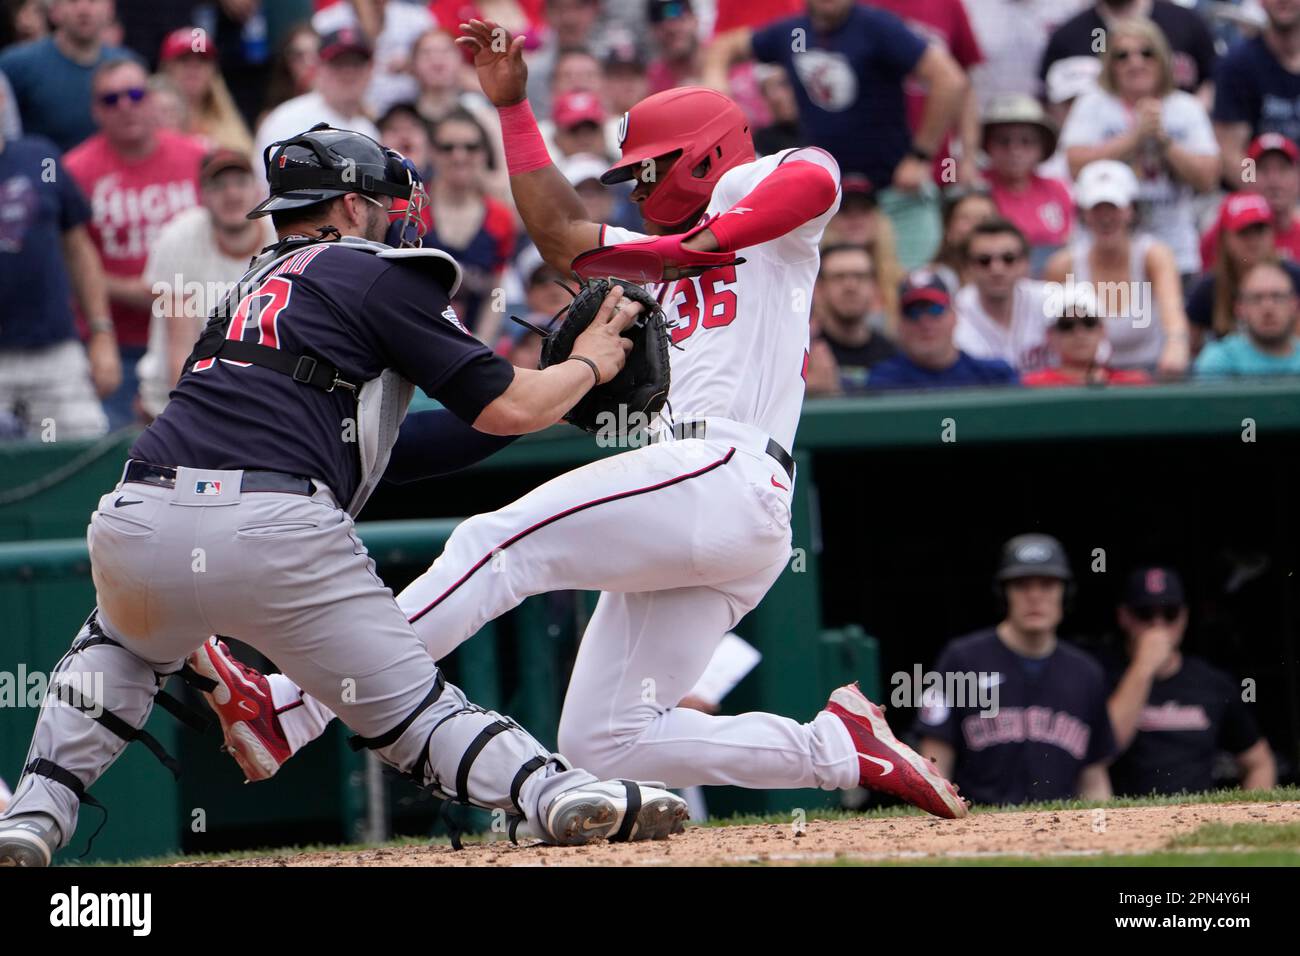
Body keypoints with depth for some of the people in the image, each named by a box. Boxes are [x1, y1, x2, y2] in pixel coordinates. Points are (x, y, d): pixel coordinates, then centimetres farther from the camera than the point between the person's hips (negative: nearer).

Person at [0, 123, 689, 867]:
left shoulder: (252, 284, 33)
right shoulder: (380, 275, 13)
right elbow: (508, 407, 7)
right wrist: (592, 363, 26)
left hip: (137, 523, 5)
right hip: (275, 528, -5)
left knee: (123, 646, 36)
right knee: (411, 703, 2)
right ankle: (554, 792, -20)